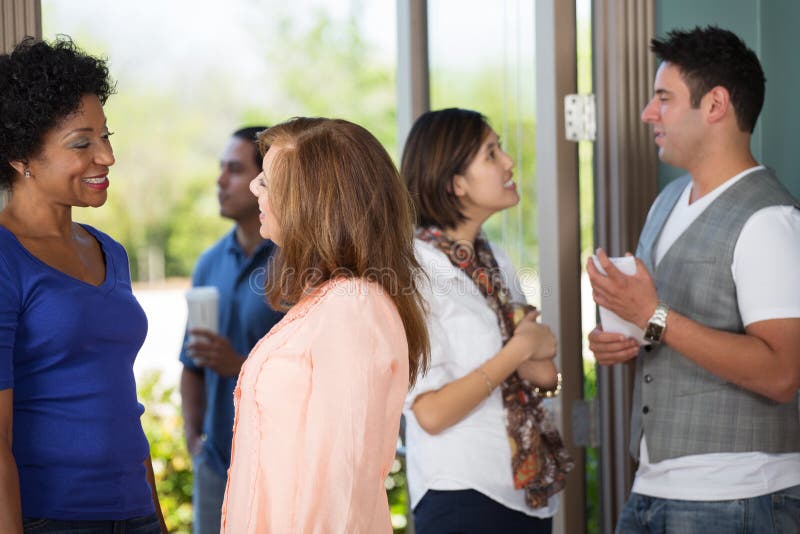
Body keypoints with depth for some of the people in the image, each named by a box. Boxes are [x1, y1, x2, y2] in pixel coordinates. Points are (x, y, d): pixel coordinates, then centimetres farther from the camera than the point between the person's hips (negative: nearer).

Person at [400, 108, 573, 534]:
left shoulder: (494, 261, 9)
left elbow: (543, 375, 15)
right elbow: (431, 412, -20)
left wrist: (535, 369, -7)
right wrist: (520, 351, -13)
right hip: (463, 499, -7)